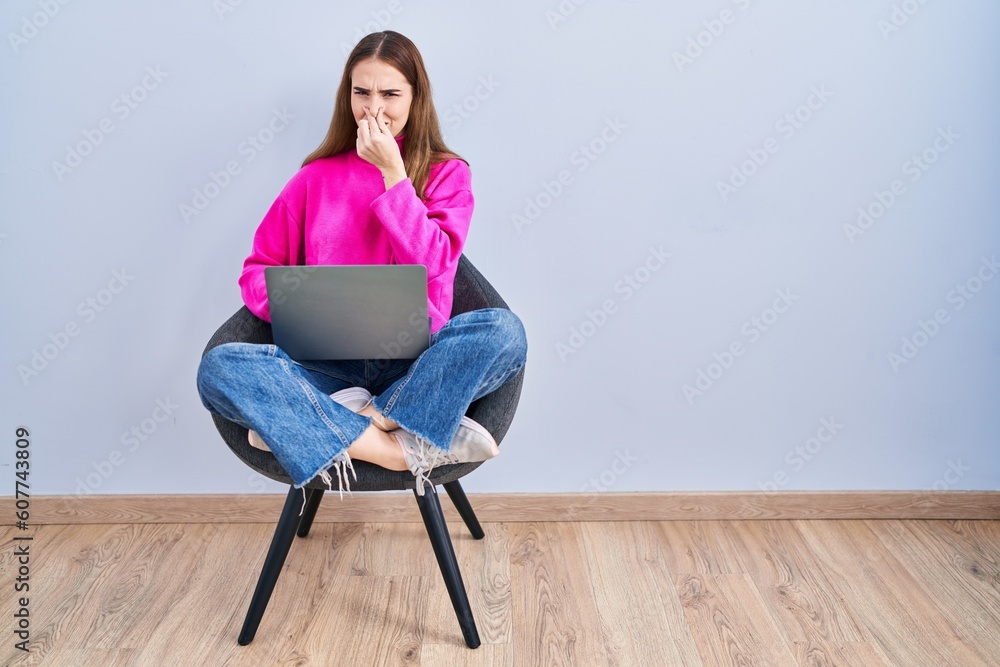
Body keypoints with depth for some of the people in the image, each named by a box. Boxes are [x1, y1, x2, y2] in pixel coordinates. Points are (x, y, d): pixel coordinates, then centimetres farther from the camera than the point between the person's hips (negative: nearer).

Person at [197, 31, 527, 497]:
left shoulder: (446, 173, 7)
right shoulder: (316, 177, 11)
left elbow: (433, 263, -10)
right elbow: (258, 270, 10)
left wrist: (392, 171, -10)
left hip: (415, 361, -1)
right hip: (329, 365, 2)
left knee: (503, 330, -31)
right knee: (218, 367, -25)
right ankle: (410, 445, -30)